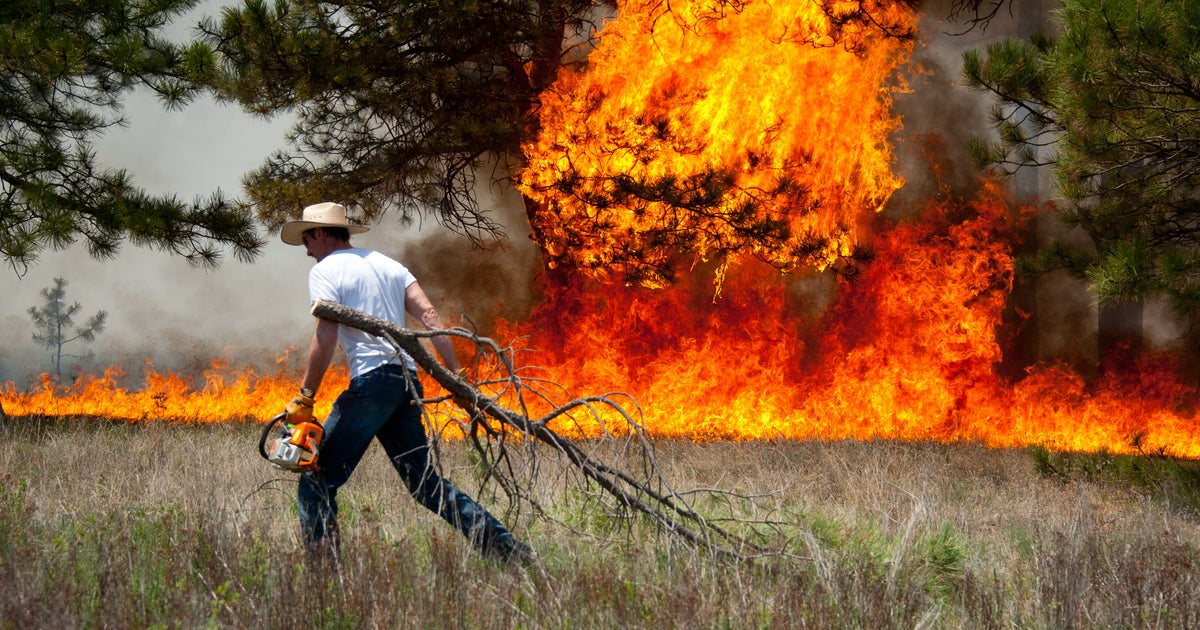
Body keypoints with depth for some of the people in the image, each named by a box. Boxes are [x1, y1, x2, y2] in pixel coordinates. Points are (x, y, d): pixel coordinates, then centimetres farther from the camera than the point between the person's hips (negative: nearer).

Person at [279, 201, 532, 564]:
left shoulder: (325, 270, 1)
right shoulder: (386, 264, 22)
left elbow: (326, 336, -12)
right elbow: (429, 316, 11)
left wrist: (305, 399, -9)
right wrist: (456, 375, 7)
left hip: (370, 381, -7)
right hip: (407, 381, 7)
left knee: (318, 480, 0)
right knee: (423, 480, 14)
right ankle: (510, 549, 7)